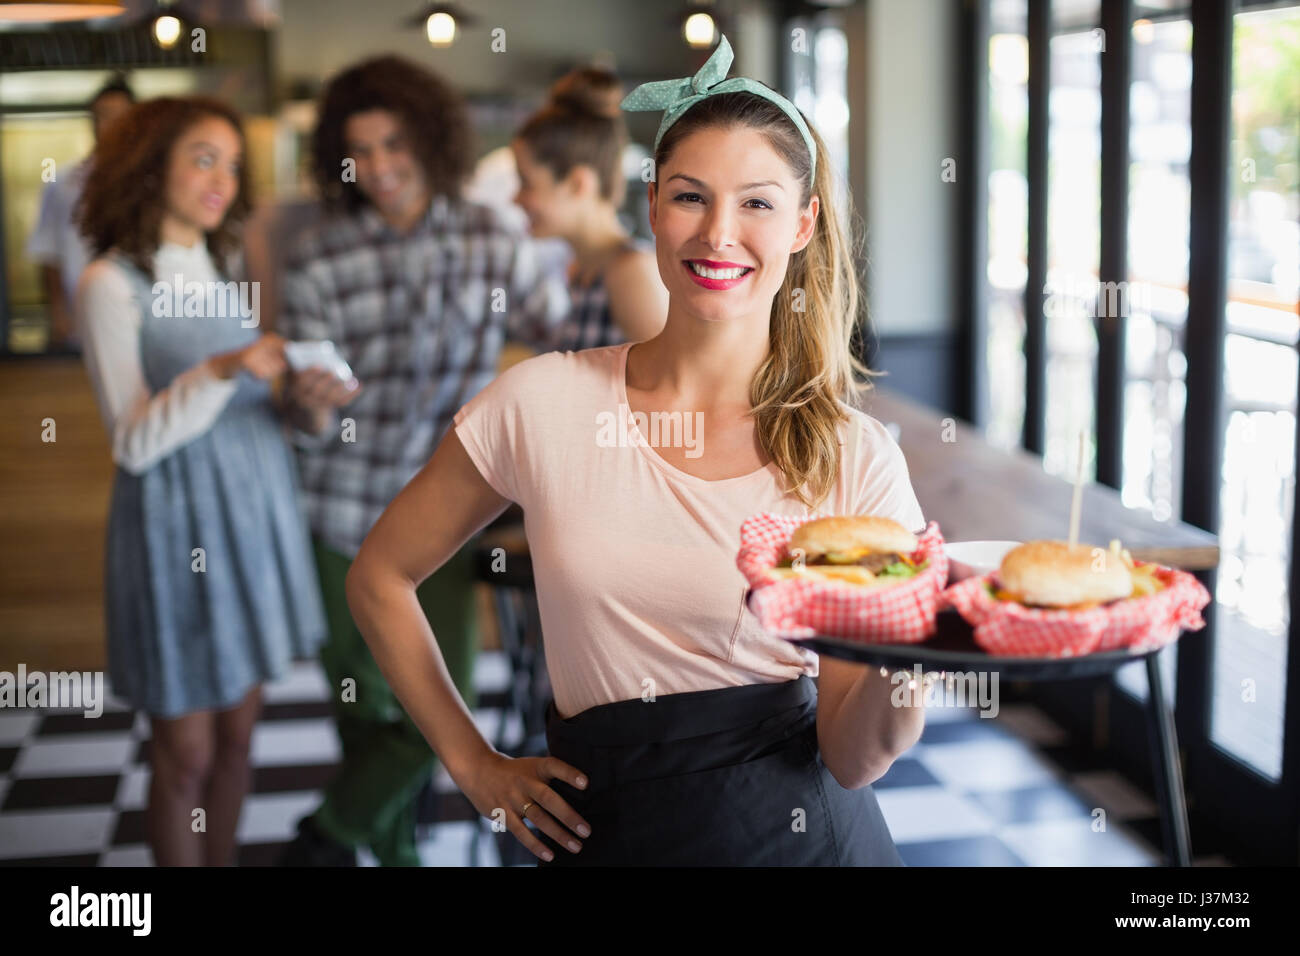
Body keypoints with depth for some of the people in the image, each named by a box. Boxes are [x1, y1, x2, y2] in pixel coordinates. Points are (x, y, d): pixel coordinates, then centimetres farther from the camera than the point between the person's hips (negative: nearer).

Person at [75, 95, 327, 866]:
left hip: (255, 512, 6)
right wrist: (218, 374, -29)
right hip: (178, 522, -6)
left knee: (238, 731, 13)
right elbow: (133, 442, -15)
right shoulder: (113, 283, -8)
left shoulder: (219, 268, 12)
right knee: (188, 751, 4)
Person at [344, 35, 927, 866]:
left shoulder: (856, 456, -8)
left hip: (802, 830, 0)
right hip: (612, 827, 0)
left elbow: (851, 758, -8)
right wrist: (474, 765, 2)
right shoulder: (544, 402, -8)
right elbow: (380, 580, 5)